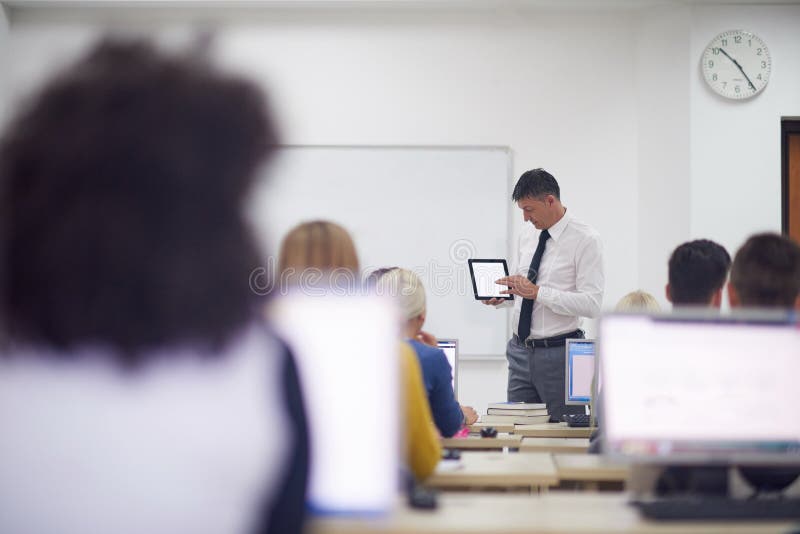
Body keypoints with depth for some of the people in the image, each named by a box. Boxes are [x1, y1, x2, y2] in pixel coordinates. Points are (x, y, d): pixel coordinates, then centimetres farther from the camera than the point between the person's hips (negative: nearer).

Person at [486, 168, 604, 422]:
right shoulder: (528, 233, 10)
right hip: (520, 351, 6)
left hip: (558, 353, -6)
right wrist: (502, 294, -1)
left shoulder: (585, 239, -11)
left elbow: (592, 304, -18)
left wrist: (537, 292, -23)